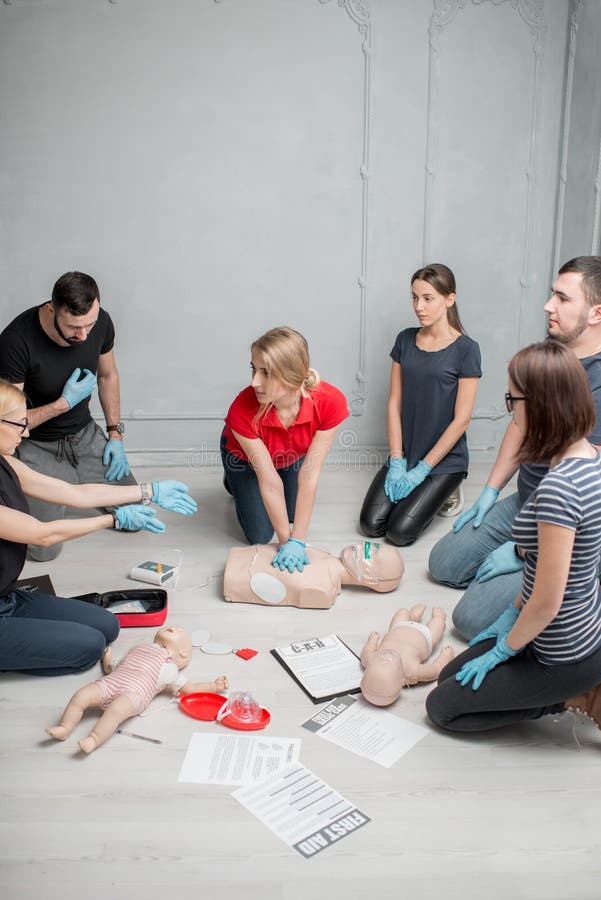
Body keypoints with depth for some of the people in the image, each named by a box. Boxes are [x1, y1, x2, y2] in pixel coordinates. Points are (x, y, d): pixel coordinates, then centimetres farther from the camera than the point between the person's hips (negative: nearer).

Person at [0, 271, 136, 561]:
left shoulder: (100, 322, -12)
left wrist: (115, 434, 3)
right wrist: (66, 402, -26)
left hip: (85, 435, 5)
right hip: (38, 447, -5)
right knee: (45, 550, -12)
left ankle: (74, 485, 26)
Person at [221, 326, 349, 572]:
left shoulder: (330, 402, -40)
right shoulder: (242, 411, -43)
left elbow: (309, 476, -34)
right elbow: (269, 482, -34)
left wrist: (297, 541, -31)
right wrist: (286, 541, -26)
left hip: (292, 455, 2)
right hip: (244, 455, -2)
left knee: (294, 518, 7)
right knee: (259, 535, 0)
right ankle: (236, 482, 28)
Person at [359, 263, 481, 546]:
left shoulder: (465, 349, -11)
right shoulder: (406, 340, 4)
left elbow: (461, 419, -12)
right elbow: (395, 403, 3)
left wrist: (422, 470, -13)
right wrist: (397, 462, -5)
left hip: (444, 459, -4)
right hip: (405, 454, 5)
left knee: (400, 532, -15)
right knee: (371, 524, -9)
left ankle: (443, 493, 13)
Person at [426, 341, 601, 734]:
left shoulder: (558, 488, -33)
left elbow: (546, 603, -25)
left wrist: (503, 650, -8)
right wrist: (513, 613, 15)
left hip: (567, 655, -9)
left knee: (442, 707, 9)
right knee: (449, 676, 22)